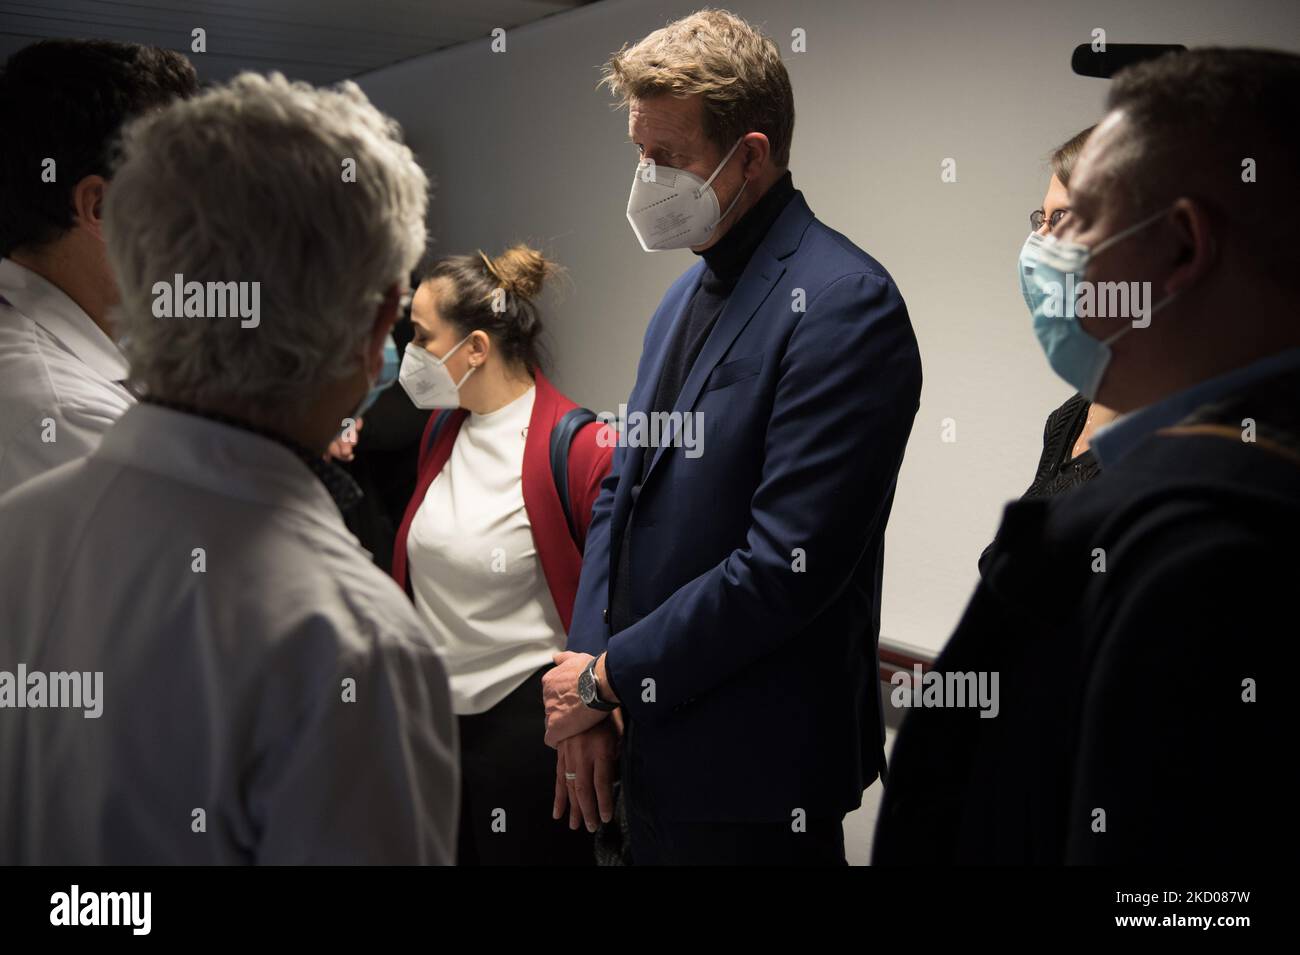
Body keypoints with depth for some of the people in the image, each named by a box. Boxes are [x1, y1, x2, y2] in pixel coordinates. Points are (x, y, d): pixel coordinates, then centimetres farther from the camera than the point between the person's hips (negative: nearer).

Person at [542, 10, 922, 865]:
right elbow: (623, 494, 11)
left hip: (750, 772, -7)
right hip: (651, 748, 8)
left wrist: (609, 676, -12)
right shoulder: (687, 295, 11)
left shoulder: (843, 303, -17)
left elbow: (788, 565, -23)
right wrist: (587, 700, 0)